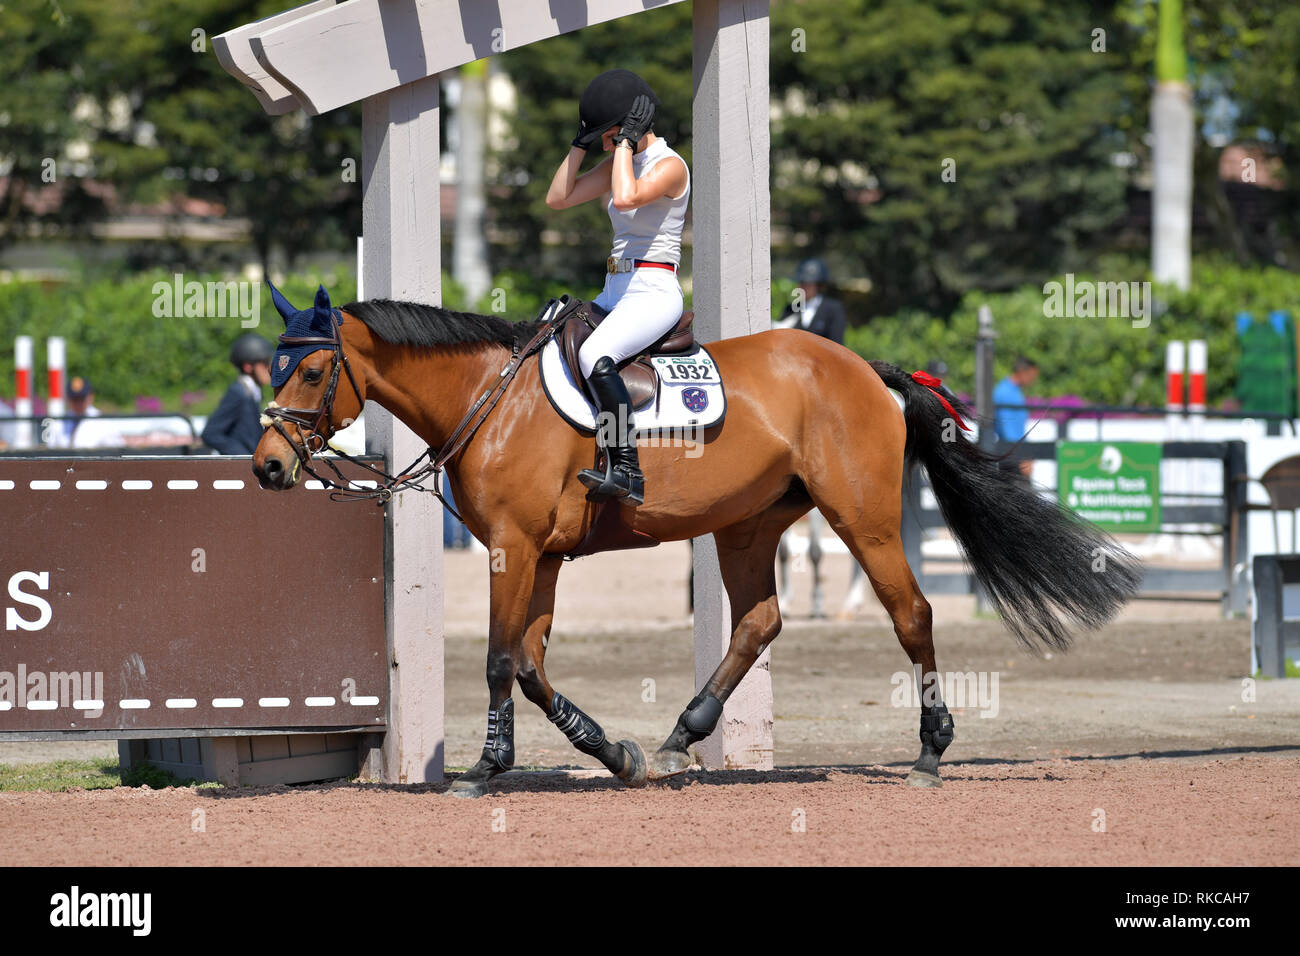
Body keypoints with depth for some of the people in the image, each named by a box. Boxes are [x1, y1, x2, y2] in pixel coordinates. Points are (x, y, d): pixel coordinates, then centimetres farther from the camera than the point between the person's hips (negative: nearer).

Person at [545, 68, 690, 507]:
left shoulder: (670, 165, -11)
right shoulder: (622, 162, 15)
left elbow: (625, 198, -29)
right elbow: (557, 198, 12)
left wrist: (627, 139, -20)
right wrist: (581, 142, 5)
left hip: (653, 292, -10)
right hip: (615, 292, 10)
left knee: (594, 357, -34)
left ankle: (627, 473, -37)